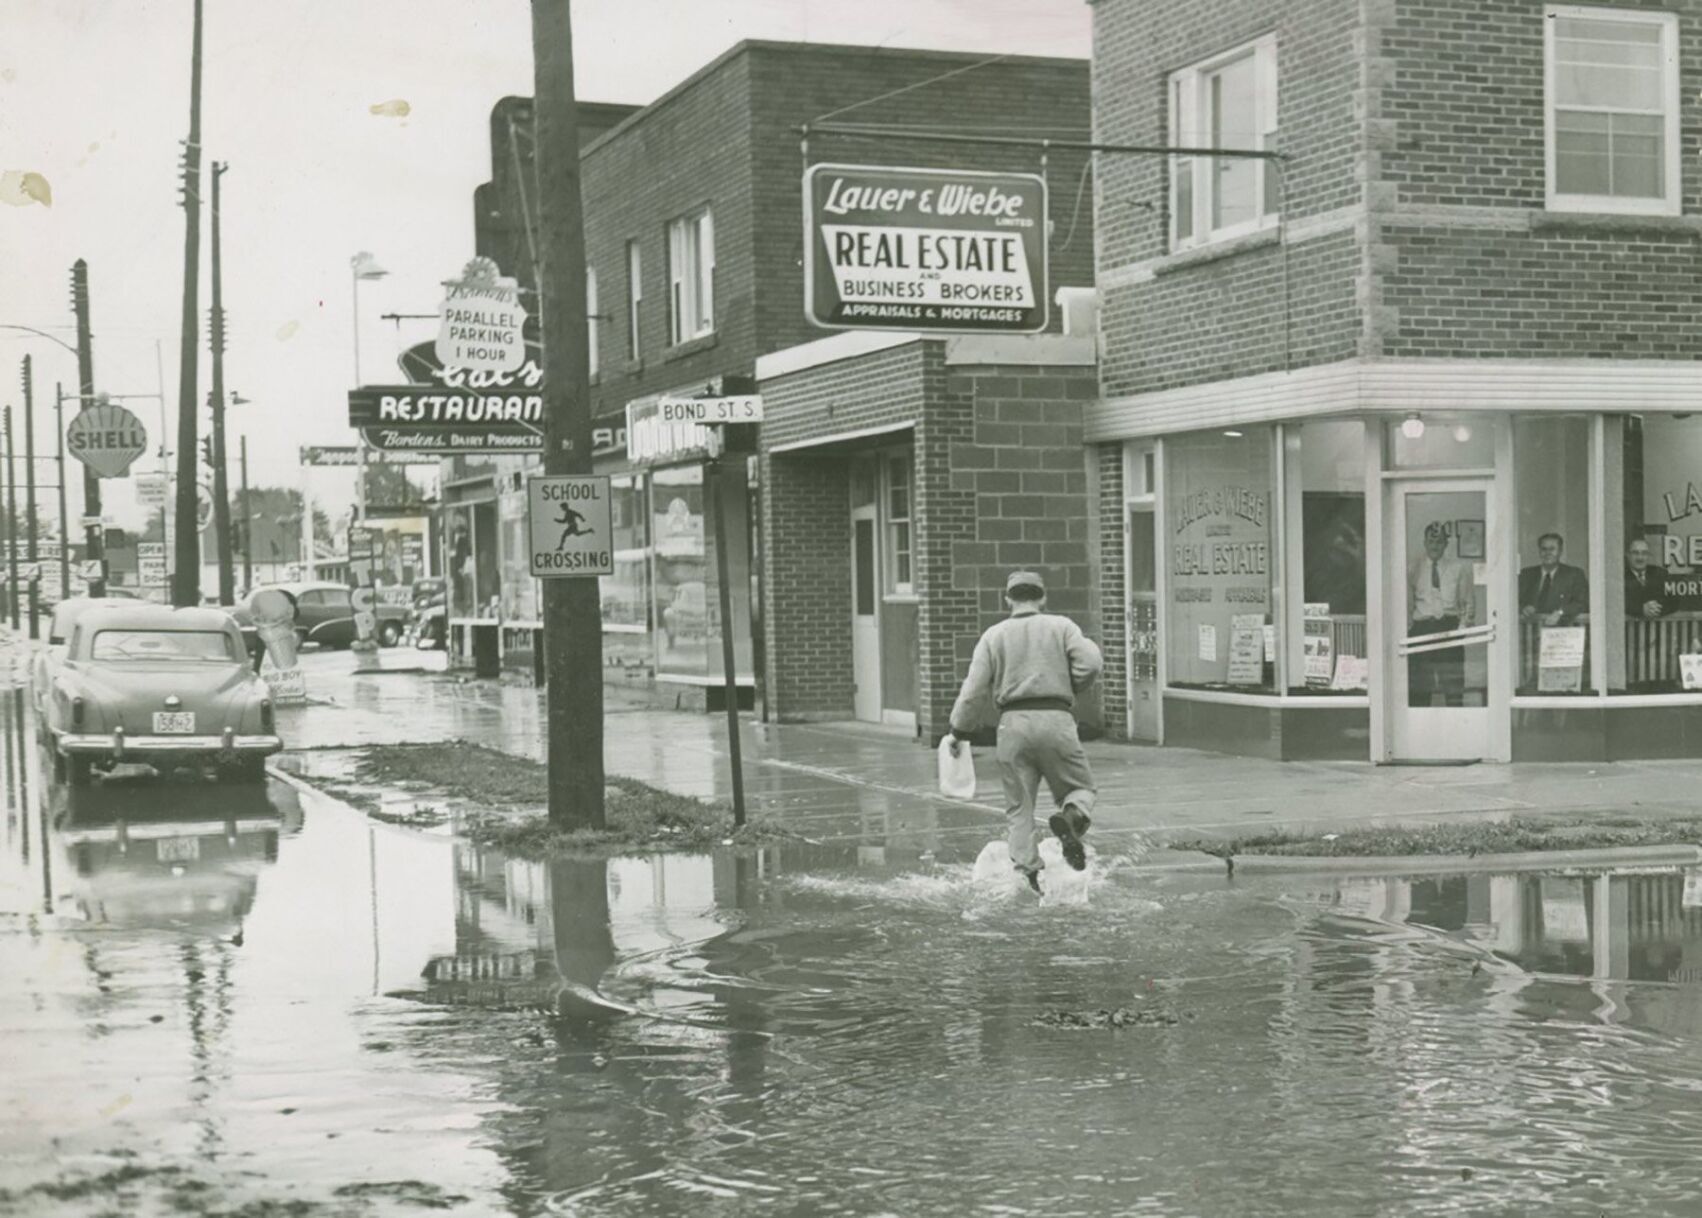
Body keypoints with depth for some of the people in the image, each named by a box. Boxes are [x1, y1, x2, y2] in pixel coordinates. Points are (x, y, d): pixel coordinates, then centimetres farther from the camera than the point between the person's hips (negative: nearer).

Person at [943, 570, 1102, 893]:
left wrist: (958, 731, 14)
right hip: (1055, 719, -1)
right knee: (1081, 787, 12)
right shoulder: (1061, 626, 9)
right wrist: (1068, 688, 13)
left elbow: (975, 689, 6)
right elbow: (1091, 662, -5)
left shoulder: (994, 635, 11)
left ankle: (1027, 870, -5)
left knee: (1019, 807, 8)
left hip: (1013, 723, 1)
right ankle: (1071, 817, -21)